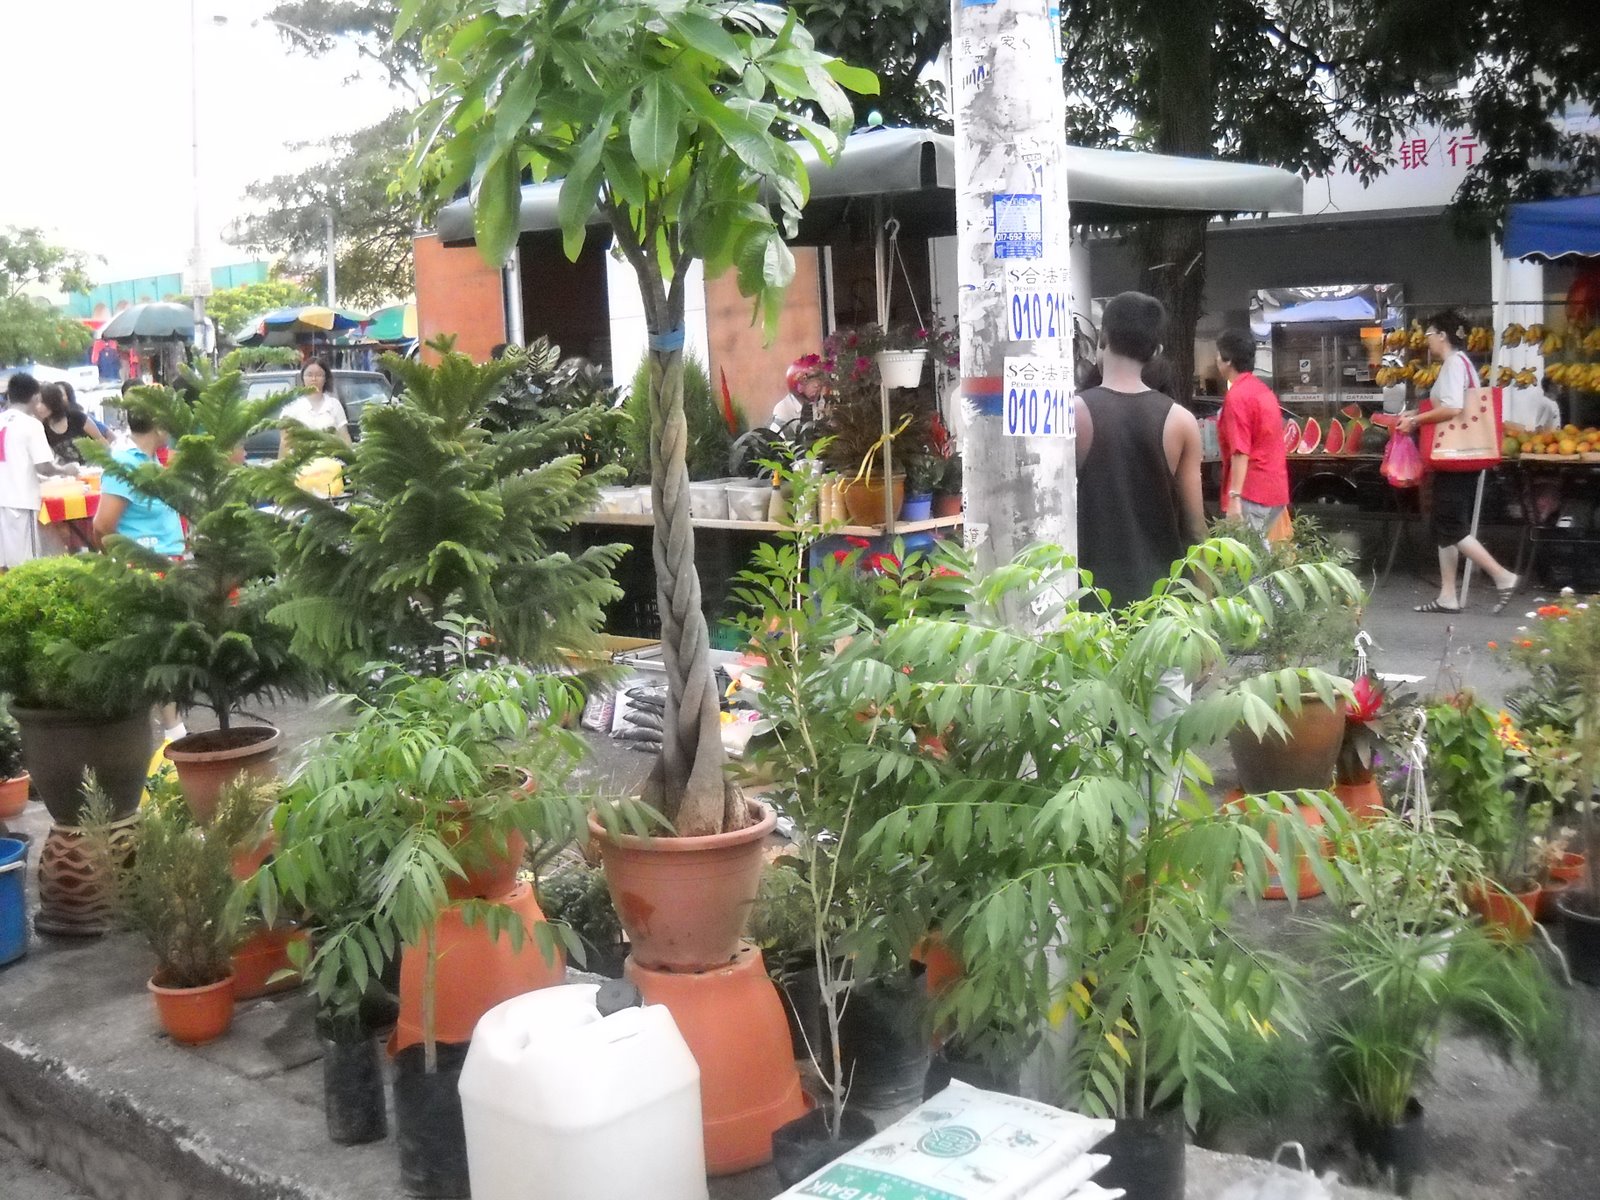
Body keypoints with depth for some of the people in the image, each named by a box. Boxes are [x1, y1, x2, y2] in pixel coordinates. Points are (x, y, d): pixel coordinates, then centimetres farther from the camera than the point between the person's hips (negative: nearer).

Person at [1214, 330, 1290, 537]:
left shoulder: (1237, 396, -13)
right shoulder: (1263, 390, 17)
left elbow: (1240, 451, -20)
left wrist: (1234, 497, -23)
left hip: (1252, 494, -10)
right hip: (1273, 490, 10)